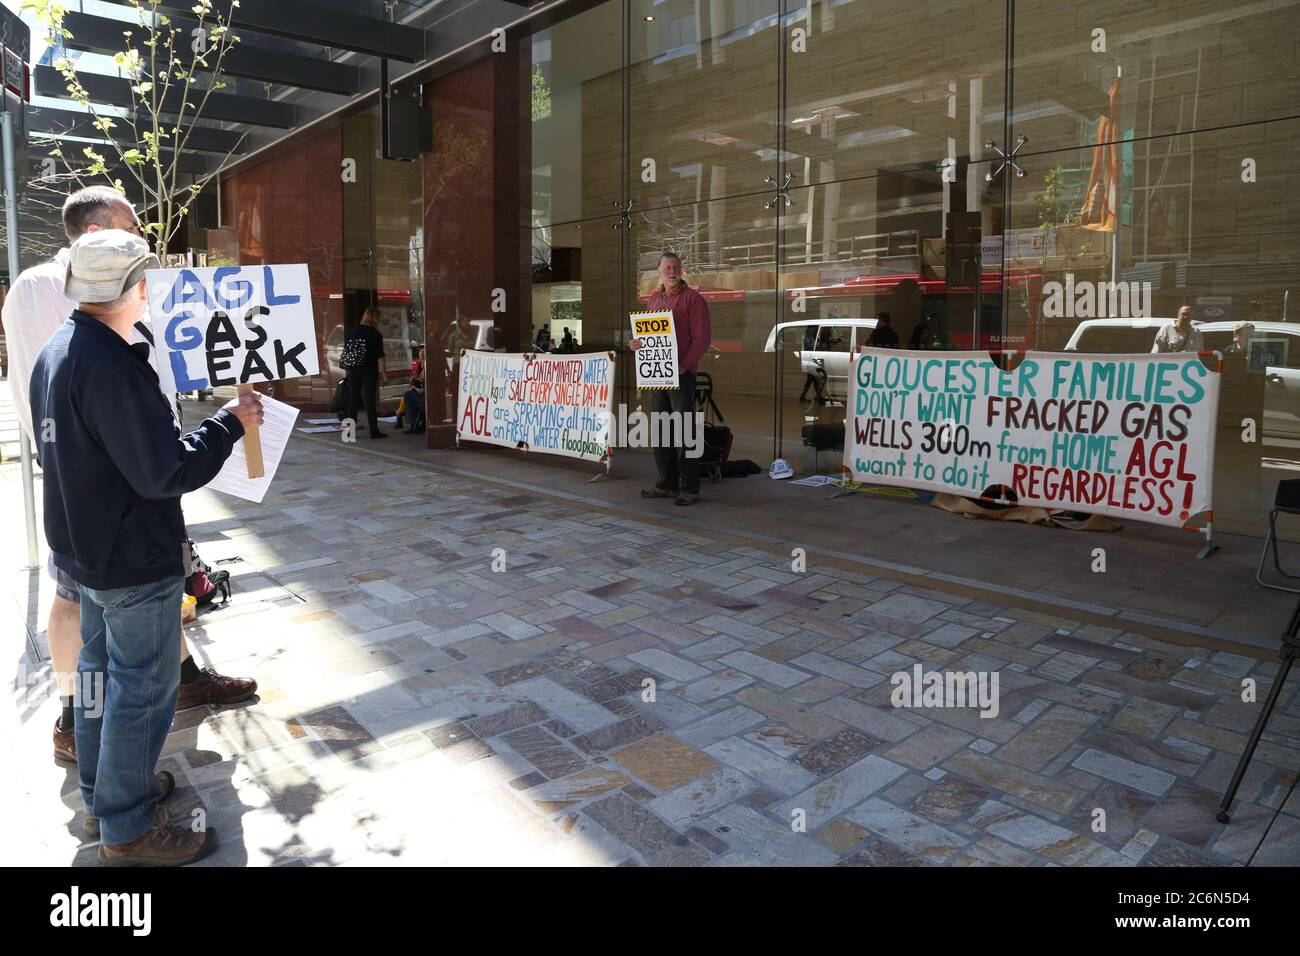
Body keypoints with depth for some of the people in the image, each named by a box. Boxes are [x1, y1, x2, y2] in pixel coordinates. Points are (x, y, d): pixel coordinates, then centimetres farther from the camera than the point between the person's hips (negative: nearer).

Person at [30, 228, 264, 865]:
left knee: (100, 666, 22)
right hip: (135, 560, -10)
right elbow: (167, 471, -28)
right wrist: (231, 423, -18)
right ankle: (127, 830, 16)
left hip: (83, 548, 10)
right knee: (144, 687, 3)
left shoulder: (53, 353, 6)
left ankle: (102, 788, 39)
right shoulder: (111, 365, -26)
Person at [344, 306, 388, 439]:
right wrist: (384, 374, -7)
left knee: (352, 400, 8)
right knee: (370, 400, -1)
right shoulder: (375, 334, -8)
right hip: (369, 370, -4)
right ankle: (374, 431, 3)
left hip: (353, 370, 4)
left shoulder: (352, 331, 7)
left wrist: (348, 370, 19)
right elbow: (379, 356, -11)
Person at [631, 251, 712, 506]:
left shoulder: (693, 299, -4)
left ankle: (689, 488, -1)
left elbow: (703, 337, -10)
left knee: (683, 431, -6)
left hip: (682, 374, -7)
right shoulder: (654, 298, 16)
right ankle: (667, 483, 20)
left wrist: (683, 365, -17)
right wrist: (637, 343, 0)